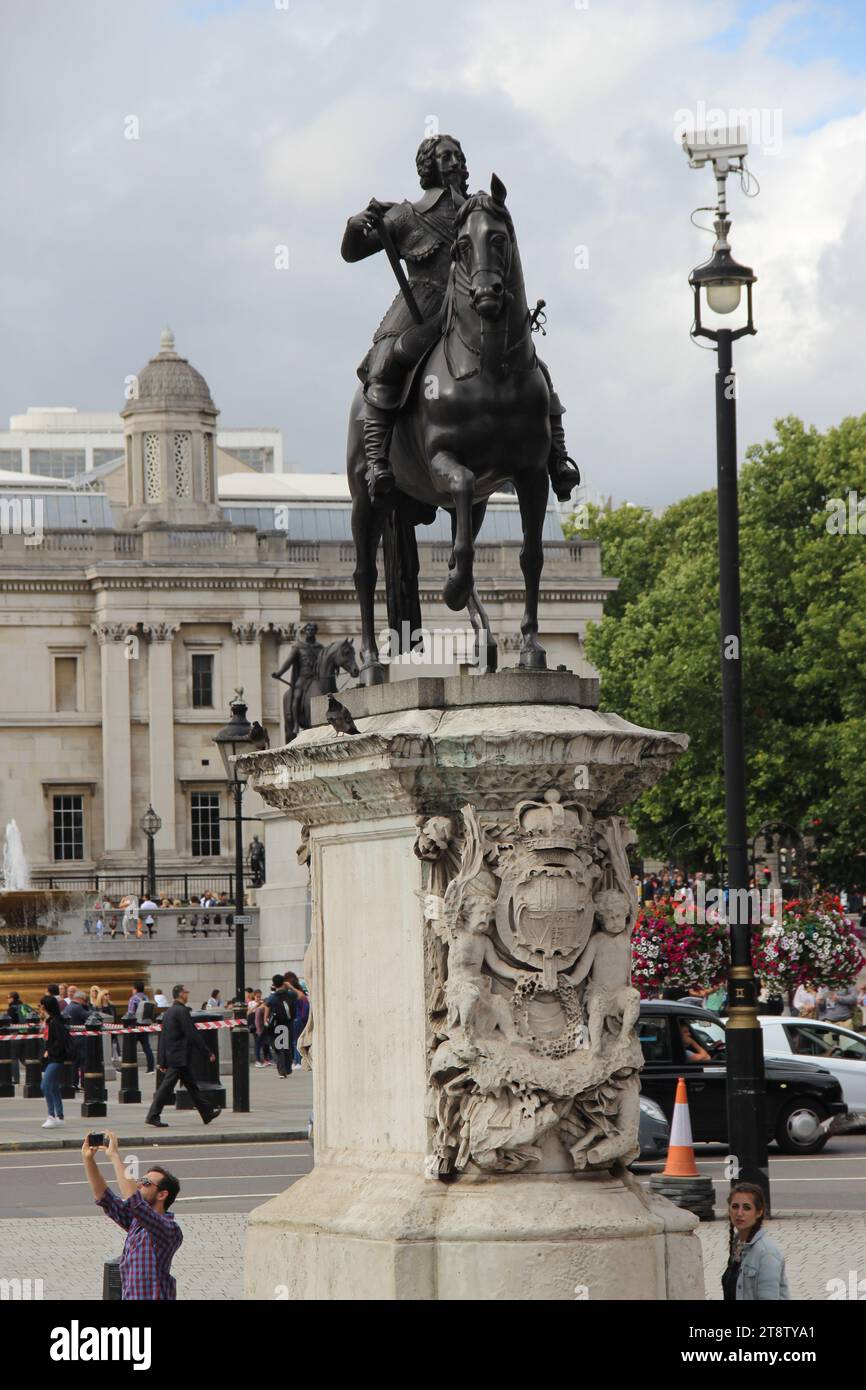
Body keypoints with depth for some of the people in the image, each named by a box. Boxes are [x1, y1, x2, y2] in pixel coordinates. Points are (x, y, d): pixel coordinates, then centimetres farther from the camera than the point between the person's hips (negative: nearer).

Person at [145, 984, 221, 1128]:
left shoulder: (168, 1012, 13)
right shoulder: (182, 1011, -15)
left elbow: (163, 1037, 15)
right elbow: (193, 1034, -17)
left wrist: (163, 1062, 18)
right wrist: (208, 1053, -11)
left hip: (171, 1055, 10)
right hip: (179, 1056, -10)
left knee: (192, 1085, 14)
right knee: (167, 1086, -6)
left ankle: (207, 1113, 20)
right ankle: (153, 1116, -5)